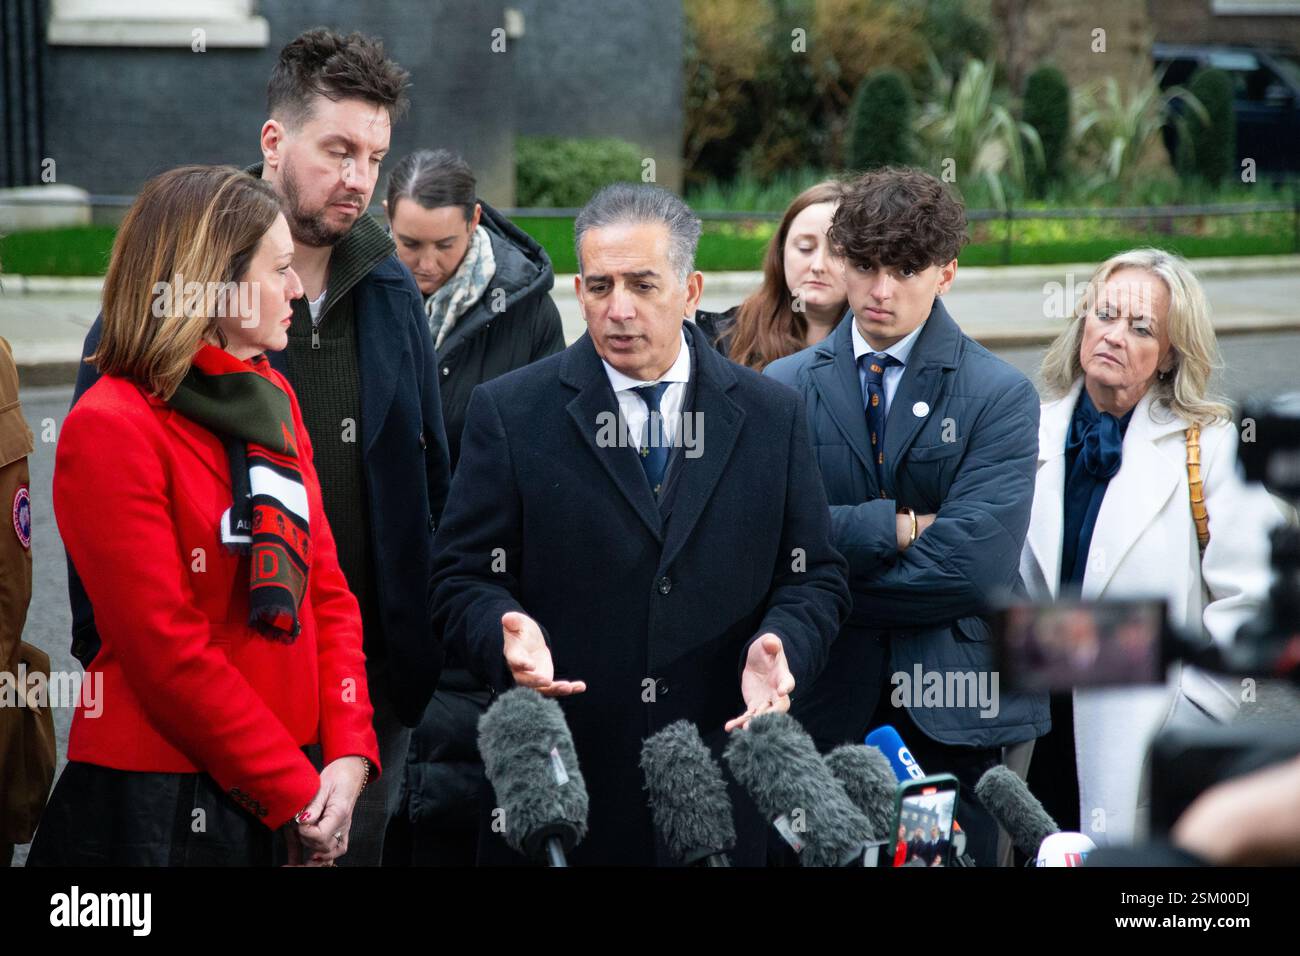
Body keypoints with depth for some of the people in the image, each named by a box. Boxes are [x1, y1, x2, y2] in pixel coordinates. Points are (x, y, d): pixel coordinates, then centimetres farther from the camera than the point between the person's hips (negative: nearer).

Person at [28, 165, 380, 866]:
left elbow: (325, 590, 8)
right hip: (155, 807, -7)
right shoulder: (112, 427, -13)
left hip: (291, 796, 7)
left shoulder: (273, 399, 10)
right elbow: (167, 649, -17)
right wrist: (295, 792, -16)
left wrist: (349, 756, -6)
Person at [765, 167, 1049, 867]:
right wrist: (899, 526, -14)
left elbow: (972, 563, -15)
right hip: (821, 705, 2)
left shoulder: (1001, 396, -3)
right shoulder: (785, 387, 5)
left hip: (951, 712, -1)